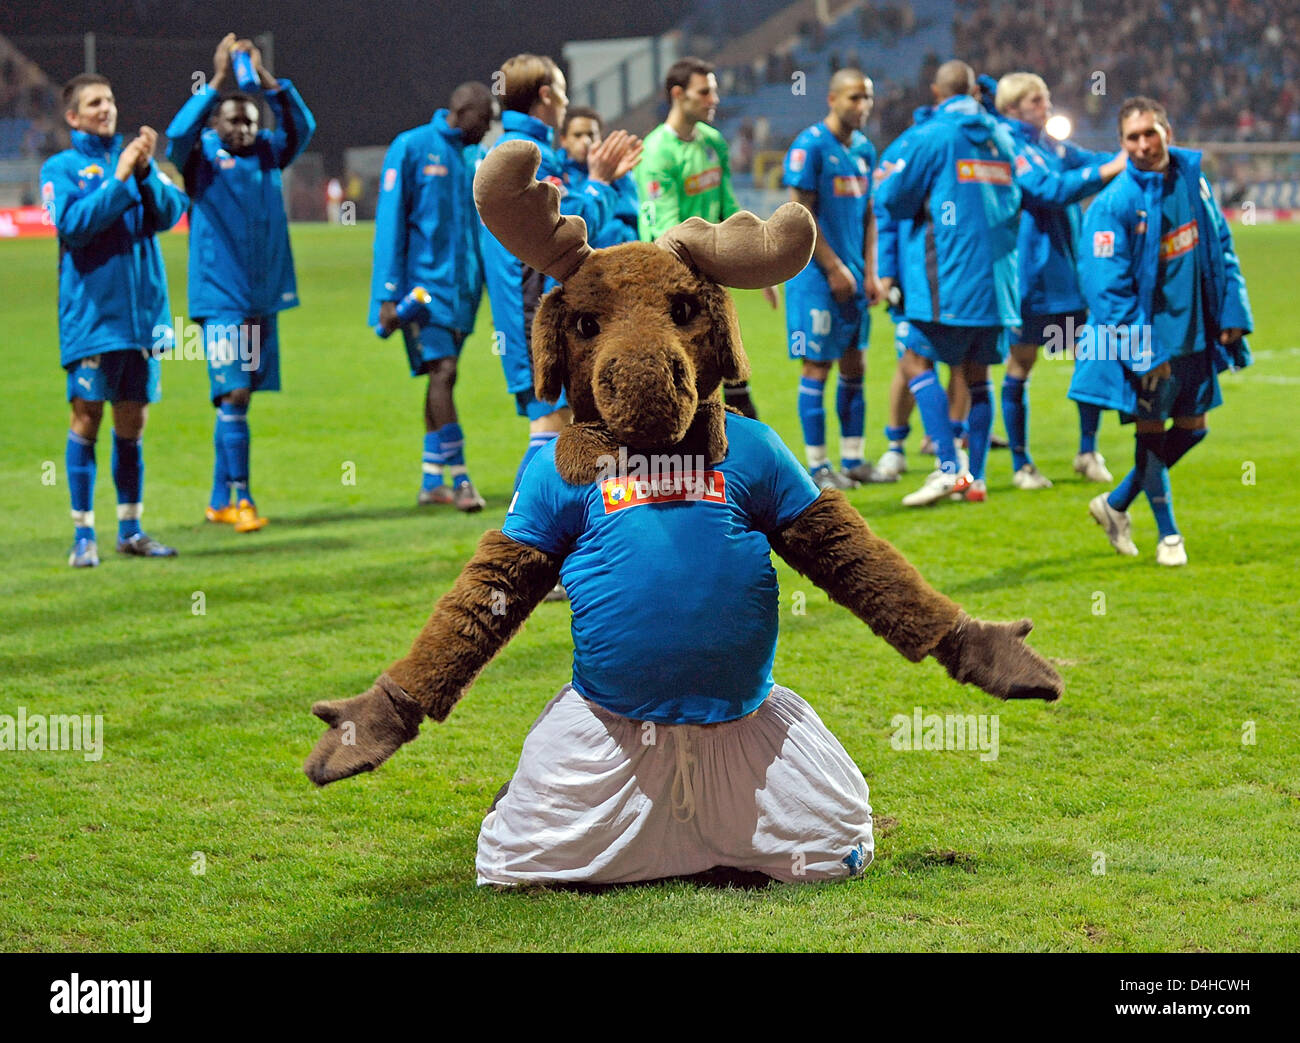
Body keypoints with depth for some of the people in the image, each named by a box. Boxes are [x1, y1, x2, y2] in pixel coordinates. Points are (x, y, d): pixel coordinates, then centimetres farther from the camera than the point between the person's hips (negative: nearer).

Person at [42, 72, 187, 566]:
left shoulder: (137, 157, 11)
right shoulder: (61, 168, 1)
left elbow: (169, 213, -1)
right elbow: (73, 224, -14)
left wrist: (145, 171, -16)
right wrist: (119, 180, -18)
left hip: (143, 310, 4)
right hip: (90, 313, -4)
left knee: (133, 420, 9)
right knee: (86, 418, -4)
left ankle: (131, 529, 16)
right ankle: (83, 534, -1)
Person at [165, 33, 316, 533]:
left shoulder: (267, 153, 11)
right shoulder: (201, 156, -2)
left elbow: (301, 126, -2)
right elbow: (178, 136, -22)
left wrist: (267, 79, -14)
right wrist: (217, 83, -26)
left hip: (264, 296, 5)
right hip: (220, 296, -5)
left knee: (239, 397, 9)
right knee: (234, 394, -13)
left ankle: (220, 501, 17)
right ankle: (240, 497, -11)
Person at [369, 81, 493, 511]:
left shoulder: (476, 158, 11)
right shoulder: (411, 148, -6)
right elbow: (391, 221, -6)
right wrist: (388, 294, -10)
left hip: (462, 288, 6)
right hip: (424, 282, -6)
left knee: (442, 376, 9)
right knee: (442, 372, -13)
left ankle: (432, 481, 15)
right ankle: (458, 477, -11)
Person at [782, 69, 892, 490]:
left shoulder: (864, 149, 12)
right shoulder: (810, 146, -11)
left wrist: (870, 272, 8)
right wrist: (834, 269, -14)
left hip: (852, 278, 7)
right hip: (818, 276, -7)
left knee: (853, 366, 9)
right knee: (818, 366, -3)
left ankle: (852, 459, 16)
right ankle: (817, 465, 1)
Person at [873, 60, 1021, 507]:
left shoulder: (931, 136, -6)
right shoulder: (1000, 137, 13)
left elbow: (894, 200, -2)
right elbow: (1017, 198, 23)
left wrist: (884, 183, 19)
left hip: (950, 278, -6)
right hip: (996, 276, 6)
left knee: (917, 362, -3)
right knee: (977, 374, 11)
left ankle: (949, 469, -15)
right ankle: (976, 478, 10)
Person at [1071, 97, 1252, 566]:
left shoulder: (1193, 178, 0)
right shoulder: (1114, 204, -17)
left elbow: (1220, 246, 11)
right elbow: (1106, 287, -18)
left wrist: (1232, 314, 3)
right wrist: (1140, 352, -22)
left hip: (1196, 332, 6)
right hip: (1148, 337, -6)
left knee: (1193, 427, 13)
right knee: (1151, 429, 2)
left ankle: (1116, 504, 29)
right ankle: (1168, 535, 18)